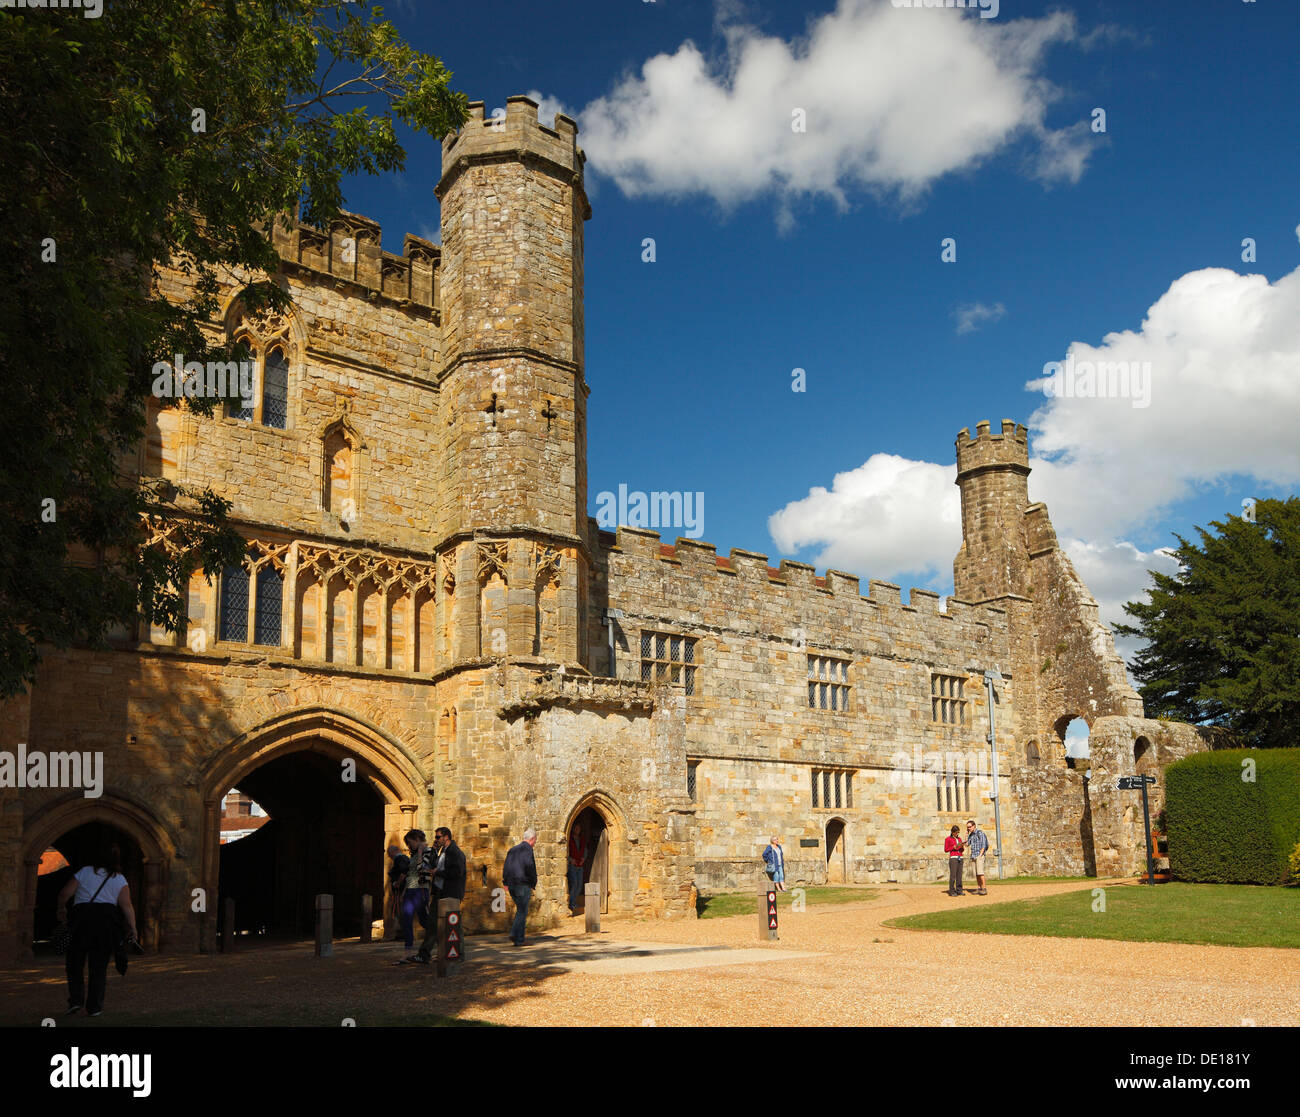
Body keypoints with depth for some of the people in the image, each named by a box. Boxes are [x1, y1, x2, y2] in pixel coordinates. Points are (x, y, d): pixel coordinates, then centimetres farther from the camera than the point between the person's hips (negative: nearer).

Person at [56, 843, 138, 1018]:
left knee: (75, 962, 13)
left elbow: (65, 894, 4)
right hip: (107, 917, 1)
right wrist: (132, 929, 5)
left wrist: (60, 910, 21)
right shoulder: (119, 879, 9)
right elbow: (127, 906, 2)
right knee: (99, 965, 8)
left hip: (82, 916, -1)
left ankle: (76, 999, -1)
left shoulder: (84, 873, 9)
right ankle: (94, 1007, 6)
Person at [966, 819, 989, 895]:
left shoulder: (980, 833, -5)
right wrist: (966, 834, 9)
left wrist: (980, 855, -16)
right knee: (976, 874, 4)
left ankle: (984, 889, -16)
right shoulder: (970, 835, 17)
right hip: (973, 856, 7)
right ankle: (980, 889, 6)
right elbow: (967, 844, 12)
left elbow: (984, 845, -10)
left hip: (979, 855, -7)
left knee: (980, 872, -16)